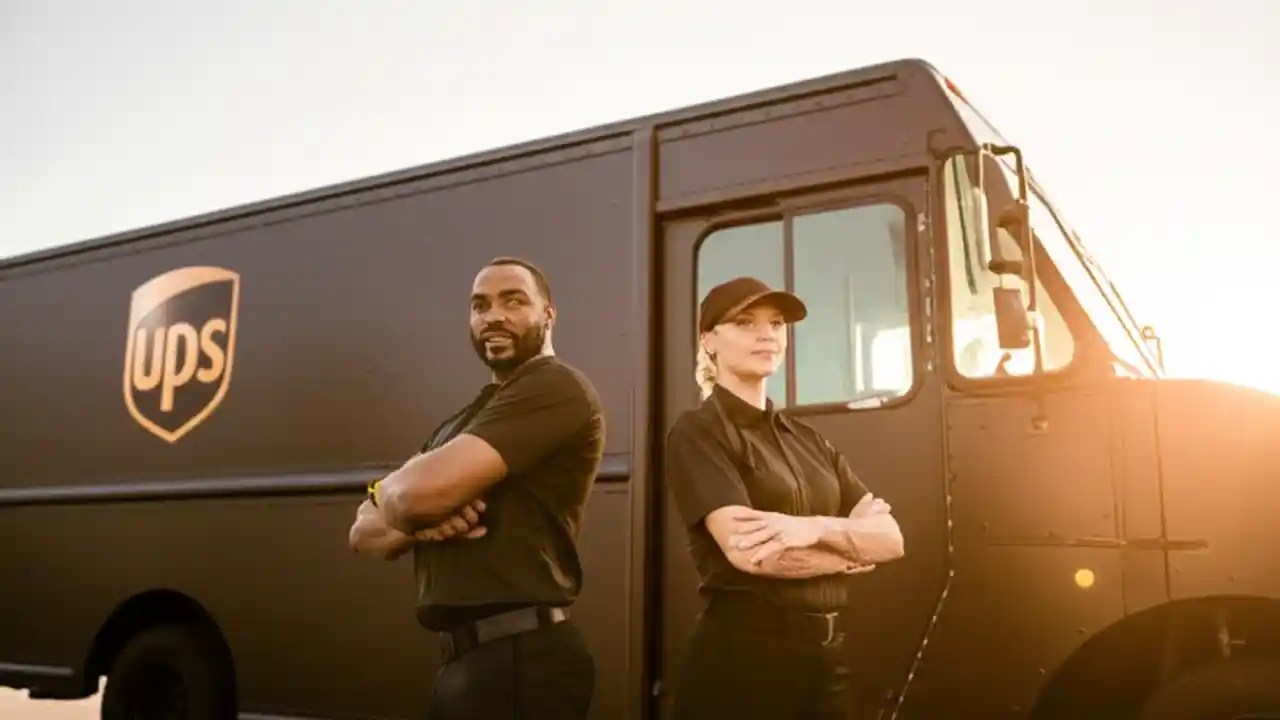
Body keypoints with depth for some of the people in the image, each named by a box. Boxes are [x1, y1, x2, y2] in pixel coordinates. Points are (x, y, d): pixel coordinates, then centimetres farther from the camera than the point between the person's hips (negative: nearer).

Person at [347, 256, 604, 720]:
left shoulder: (554, 387, -10)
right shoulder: (465, 421, 20)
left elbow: (428, 488, -22)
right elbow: (365, 533, 13)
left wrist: (387, 491, 2)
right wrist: (418, 520, -10)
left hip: (518, 658, -9)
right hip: (466, 657, 9)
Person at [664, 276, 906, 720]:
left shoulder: (808, 440, 13)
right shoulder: (697, 432, -7)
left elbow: (890, 538, 4)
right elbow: (748, 551, -20)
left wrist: (817, 528, -16)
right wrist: (848, 551, -5)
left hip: (828, 653, 7)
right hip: (741, 655, -6)